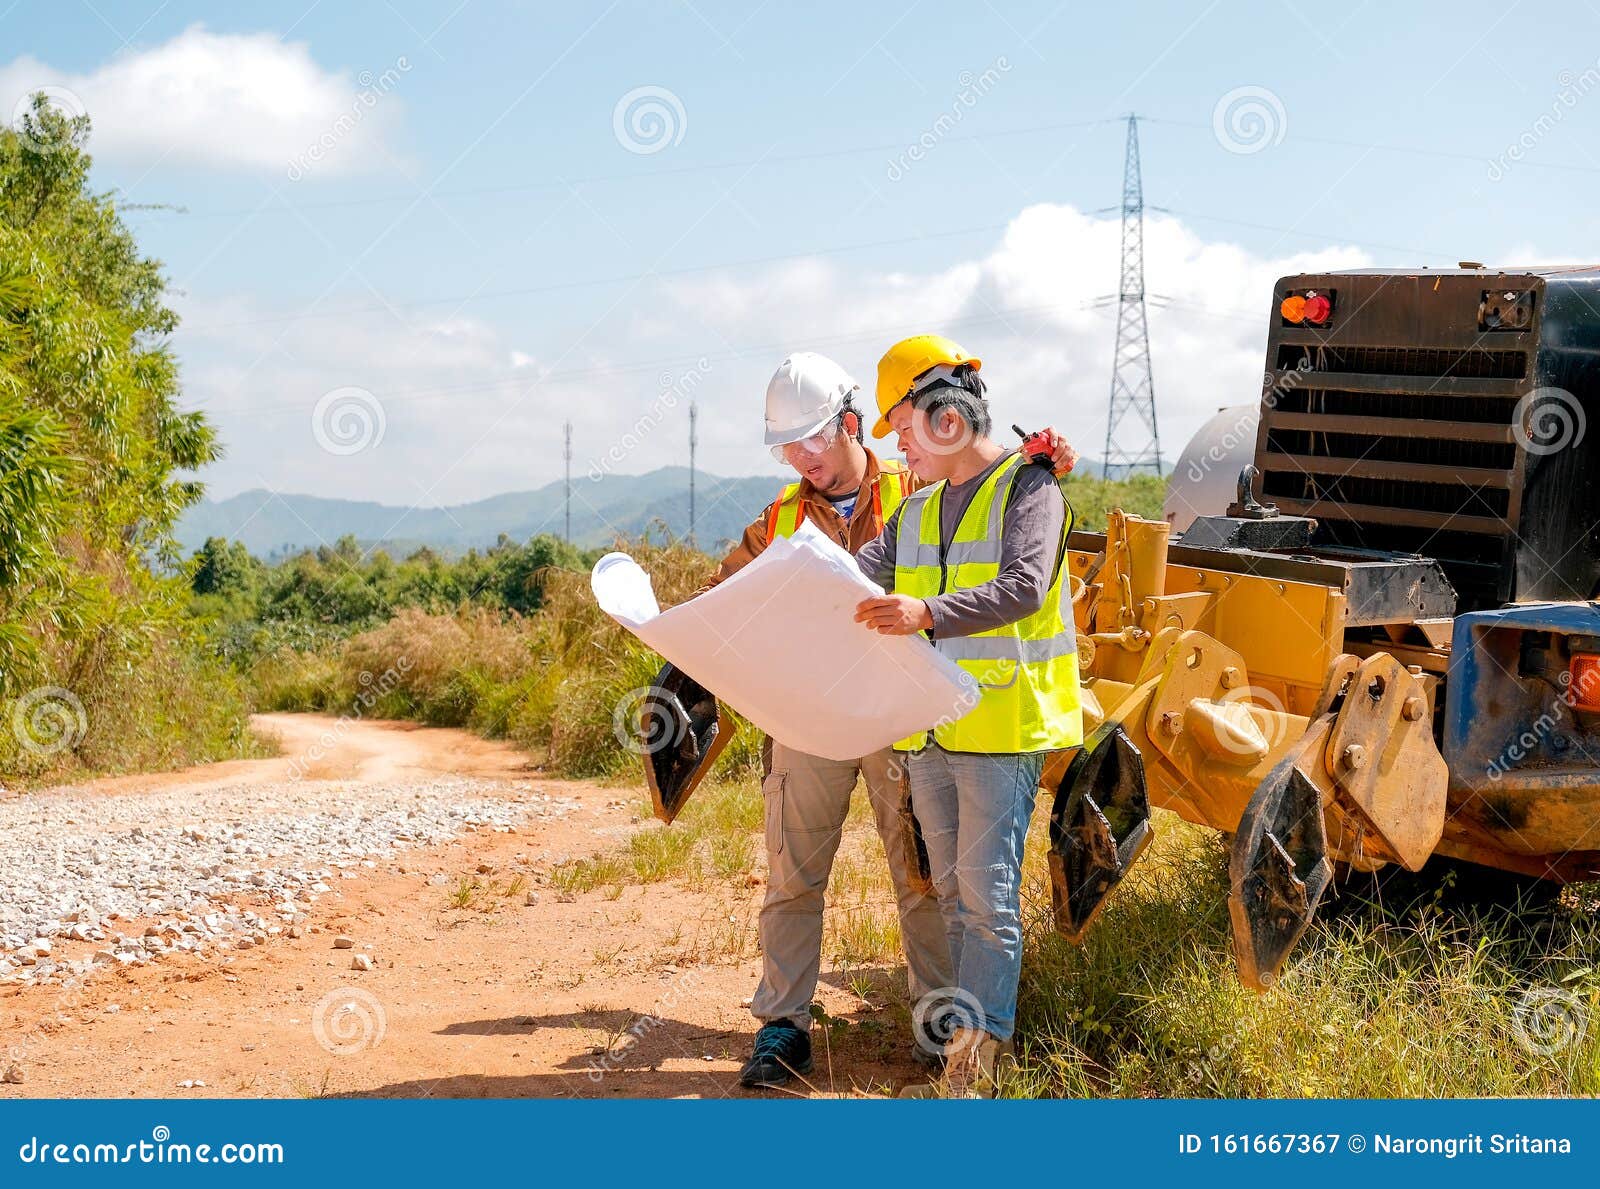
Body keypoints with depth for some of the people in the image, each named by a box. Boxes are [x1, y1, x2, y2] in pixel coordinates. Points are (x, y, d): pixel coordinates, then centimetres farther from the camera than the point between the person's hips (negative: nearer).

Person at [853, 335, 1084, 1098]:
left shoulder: (1029, 489, -8)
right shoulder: (917, 511, 17)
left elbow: (1024, 586, -23)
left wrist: (927, 613, -36)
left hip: (1002, 725, -8)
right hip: (928, 727, 8)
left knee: (988, 892, -8)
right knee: (951, 890, 13)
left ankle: (976, 1050, -6)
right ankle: (979, 1031, 23)